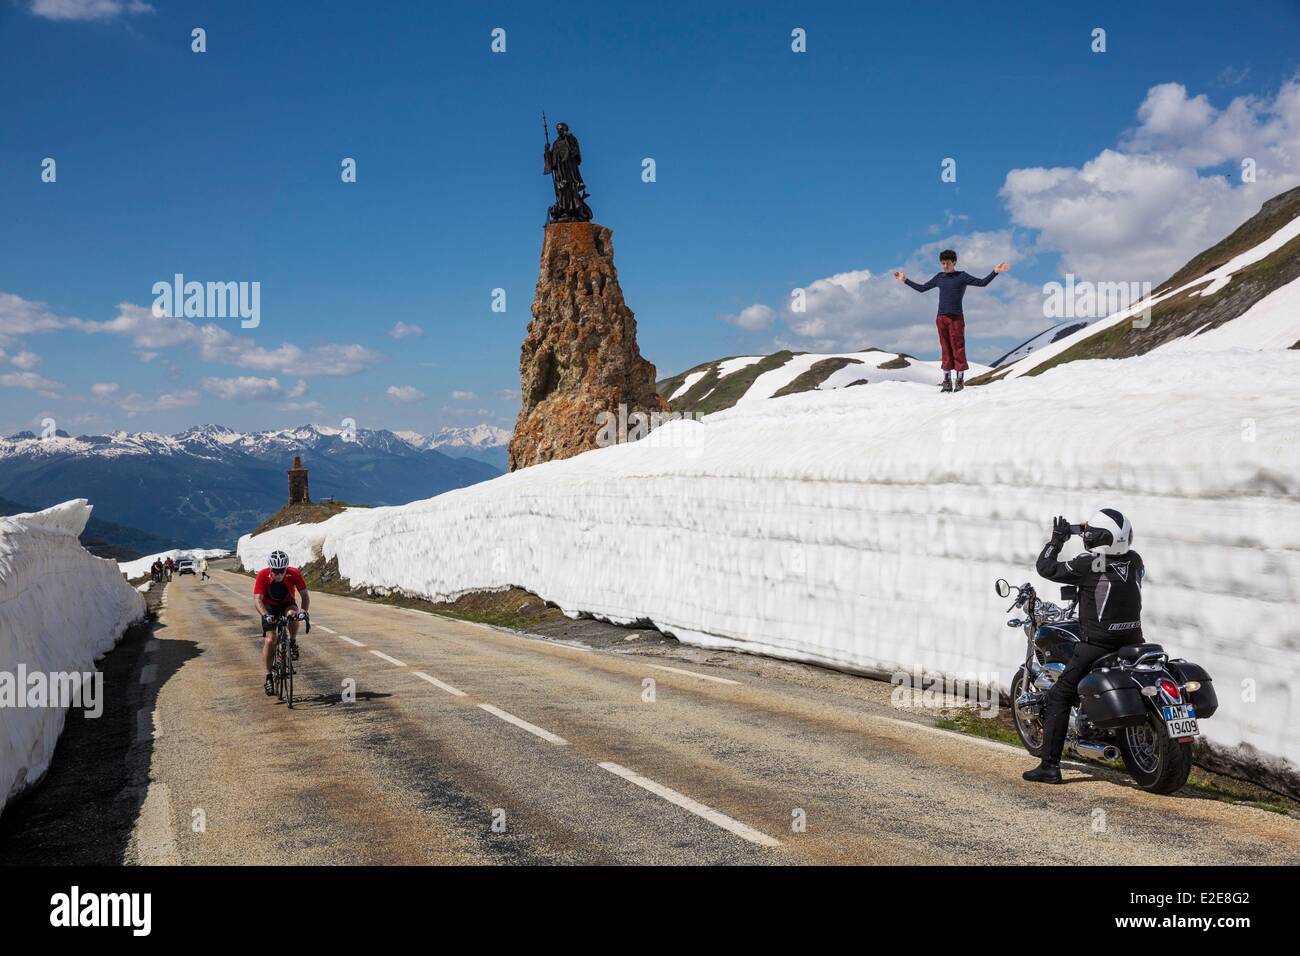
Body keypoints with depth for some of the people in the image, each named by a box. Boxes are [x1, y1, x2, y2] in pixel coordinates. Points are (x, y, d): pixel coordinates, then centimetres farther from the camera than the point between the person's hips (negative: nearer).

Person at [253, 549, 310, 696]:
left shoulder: (294, 574, -26)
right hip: (269, 608, 0)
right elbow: (257, 599, -30)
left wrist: (304, 611, -42)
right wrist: (265, 615, -47)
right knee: (269, 640, -14)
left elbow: (305, 595, -24)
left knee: (293, 614, -36)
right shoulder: (263, 575, -27)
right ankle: (269, 677, -2)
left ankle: (293, 643, -9)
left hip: (287, 604, 0)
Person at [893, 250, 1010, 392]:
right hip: (941, 318, 4)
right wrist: (905, 280, 25)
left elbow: (982, 282, -4)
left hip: (956, 318, -4)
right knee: (945, 350, 3)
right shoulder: (939, 277, 16)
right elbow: (922, 288, 25)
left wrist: (995, 271, -15)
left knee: (958, 349, -5)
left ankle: (960, 380, -2)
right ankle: (947, 381, 5)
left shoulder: (962, 276, 3)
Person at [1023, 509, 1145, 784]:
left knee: (1059, 698, 2)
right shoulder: (1135, 561, 3)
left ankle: (1050, 765, -3)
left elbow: (1046, 567, -6)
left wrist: (1057, 538, 7)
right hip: (1133, 643, 6)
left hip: (1096, 646, -6)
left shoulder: (1088, 564, -13)